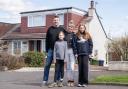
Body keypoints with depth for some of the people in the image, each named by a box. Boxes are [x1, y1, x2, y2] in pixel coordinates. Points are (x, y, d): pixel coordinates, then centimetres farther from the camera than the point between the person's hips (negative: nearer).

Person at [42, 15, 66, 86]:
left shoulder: (62, 29, 6)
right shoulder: (50, 29, 8)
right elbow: (47, 40, 8)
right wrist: (47, 49, 3)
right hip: (51, 49, 1)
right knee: (47, 65, -1)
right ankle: (45, 80, 4)